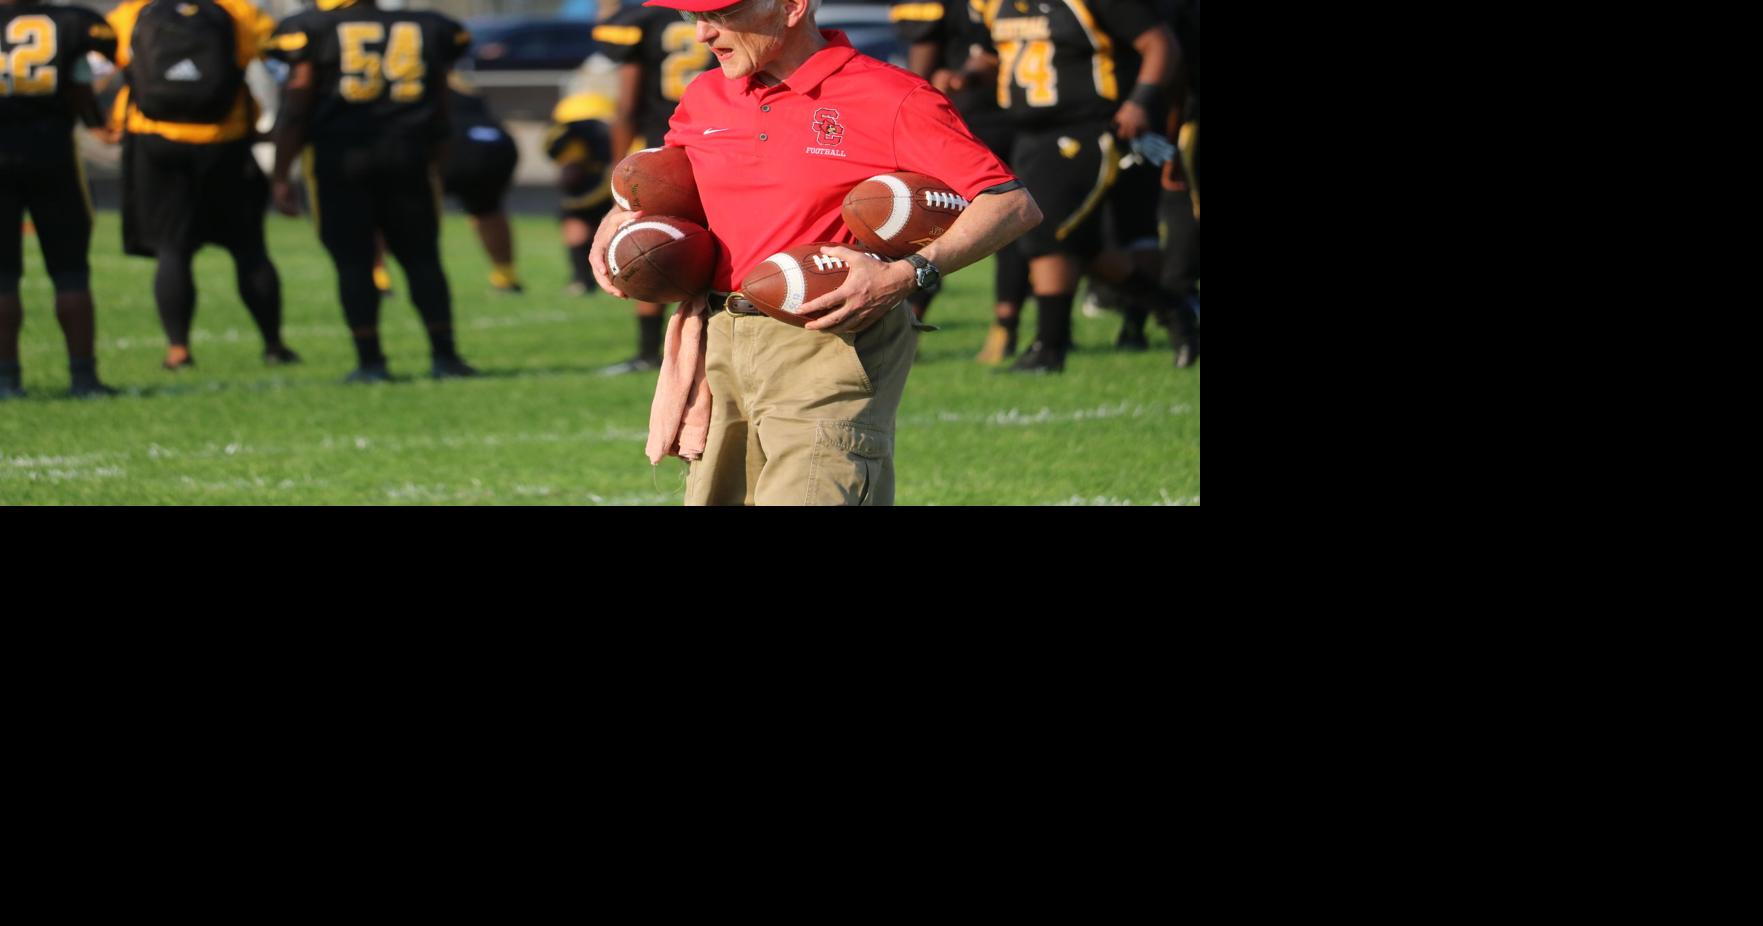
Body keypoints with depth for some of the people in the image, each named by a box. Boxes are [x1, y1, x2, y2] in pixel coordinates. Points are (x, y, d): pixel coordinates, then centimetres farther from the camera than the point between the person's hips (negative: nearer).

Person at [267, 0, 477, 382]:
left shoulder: (313, 32, -1)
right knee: (422, 259, 9)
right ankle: (444, 355, 3)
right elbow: (438, 115, 15)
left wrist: (281, 177, 1)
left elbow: (295, 112, -2)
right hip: (408, 156, 3)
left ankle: (370, 360, -3)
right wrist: (434, 162, 25)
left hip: (339, 158, -3)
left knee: (353, 261, 2)